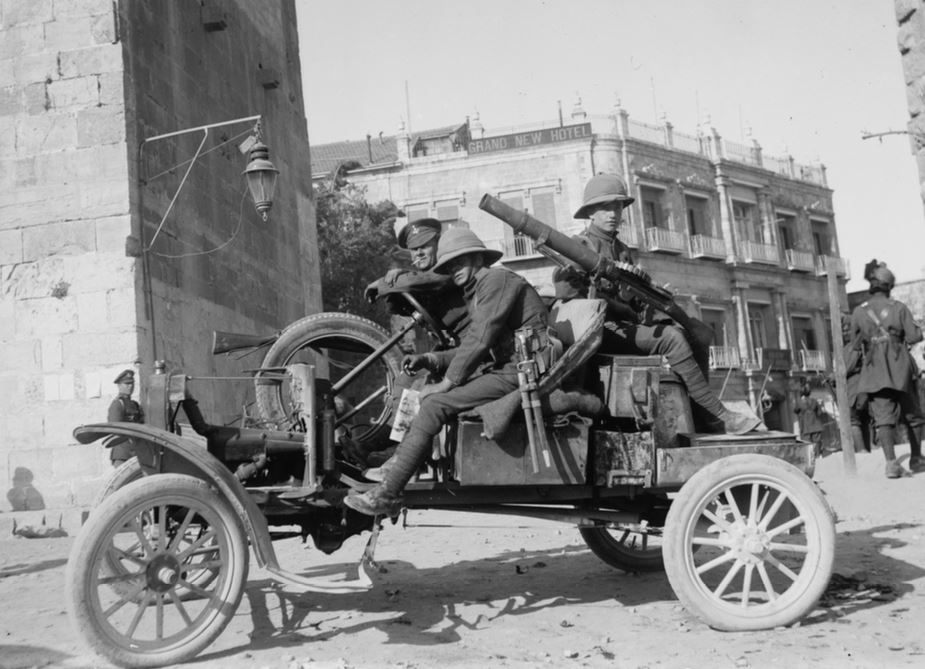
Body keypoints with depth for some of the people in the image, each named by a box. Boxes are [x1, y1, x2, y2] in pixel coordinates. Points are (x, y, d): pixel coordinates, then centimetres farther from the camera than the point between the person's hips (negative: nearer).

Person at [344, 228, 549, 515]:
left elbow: (479, 340, -17)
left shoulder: (497, 279, -8)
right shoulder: (477, 294, 23)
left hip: (519, 373, -10)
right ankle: (397, 462, 7)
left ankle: (386, 494, -17)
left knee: (435, 404, -18)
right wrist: (427, 360, 4)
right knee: (428, 392, 10)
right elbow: (467, 348, 19)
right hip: (503, 369, 10)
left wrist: (448, 381, -12)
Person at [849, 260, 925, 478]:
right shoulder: (899, 307, -3)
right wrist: (901, 337, 15)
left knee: (883, 417, -4)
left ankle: (891, 462, -19)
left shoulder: (859, 312, 2)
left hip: (875, 372, 1)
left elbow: (855, 340, 10)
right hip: (900, 369, -1)